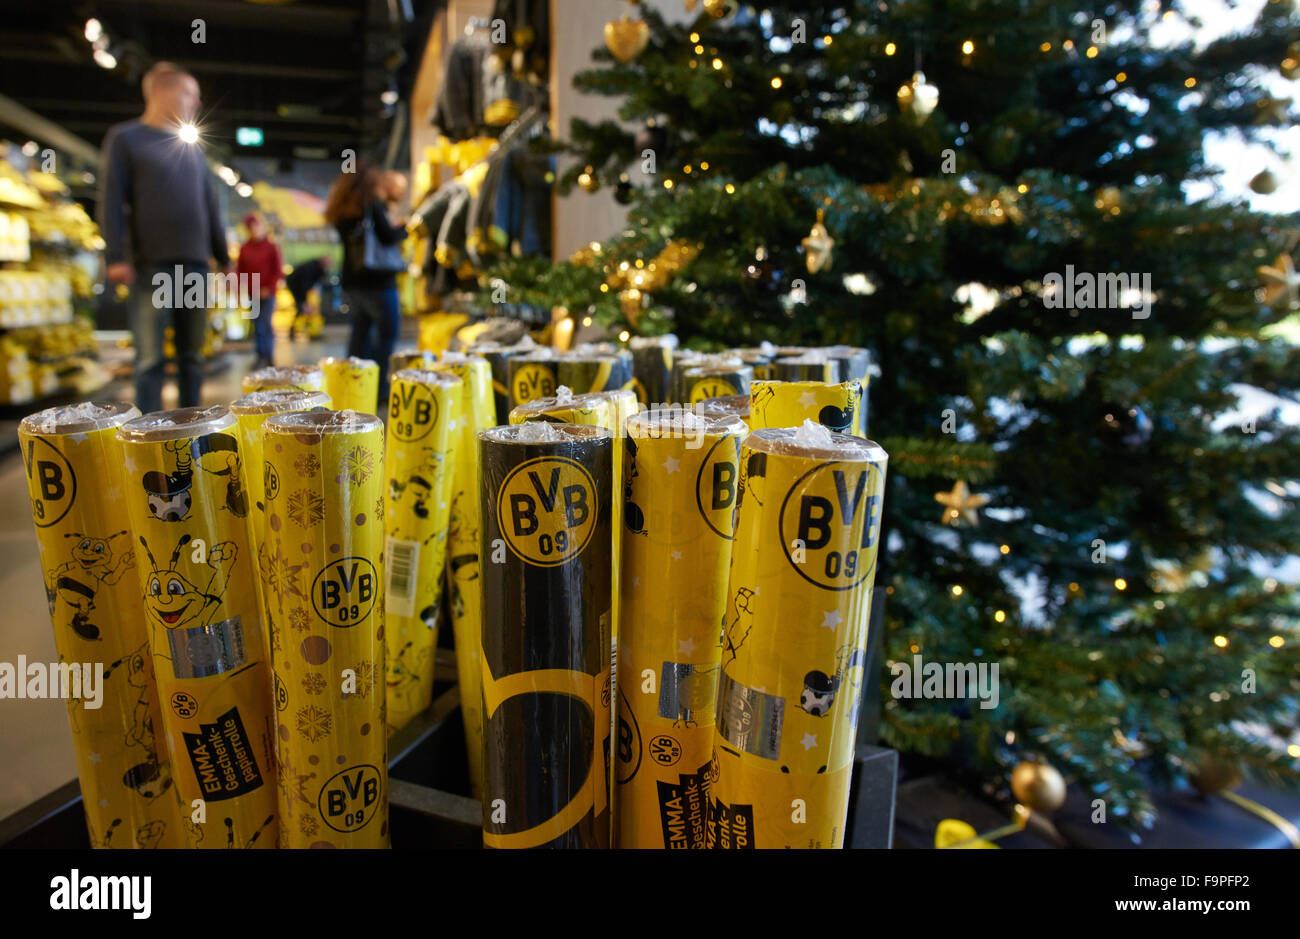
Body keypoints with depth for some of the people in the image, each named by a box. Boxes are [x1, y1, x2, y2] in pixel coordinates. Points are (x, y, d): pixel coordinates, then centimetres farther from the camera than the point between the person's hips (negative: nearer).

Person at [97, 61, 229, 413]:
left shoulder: (192, 147, 19)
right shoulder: (125, 137, 5)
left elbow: (211, 205, 21)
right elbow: (111, 201, -3)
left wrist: (223, 256, 15)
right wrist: (116, 256, -12)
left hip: (195, 264, 5)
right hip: (153, 265, -5)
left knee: (192, 355, 6)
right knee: (151, 359, -6)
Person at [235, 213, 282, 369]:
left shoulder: (271, 247, 1)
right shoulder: (244, 248, 10)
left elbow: (278, 270, 0)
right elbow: (240, 270, 13)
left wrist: (269, 288, -8)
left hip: (267, 293, -4)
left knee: (265, 323, -10)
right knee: (257, 325, 6)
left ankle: (266, 356, -7)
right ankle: (261, 355, 11)